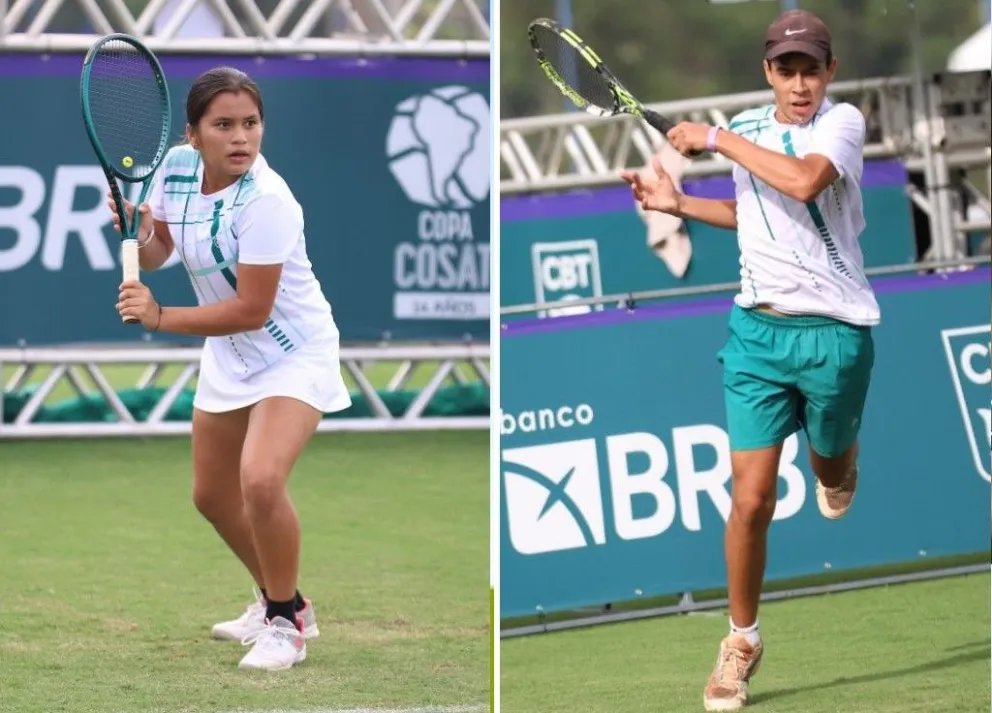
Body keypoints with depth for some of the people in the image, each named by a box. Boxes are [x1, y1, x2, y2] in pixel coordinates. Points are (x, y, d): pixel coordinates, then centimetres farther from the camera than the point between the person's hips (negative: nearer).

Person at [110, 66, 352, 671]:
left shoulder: (266, 201, -30)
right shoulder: (176, 166, -9)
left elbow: (252, 310, -29)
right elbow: (157, 253, 5)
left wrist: (160, 318, -29)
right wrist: (140, 234, -18)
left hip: (294, 354, -8)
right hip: (229, 357, 8)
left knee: (260, 481, -27)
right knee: (212, 496, 17)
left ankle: (285, 623, -6)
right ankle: (280, 601, 42)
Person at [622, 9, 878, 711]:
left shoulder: (843, 122, -11)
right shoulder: (748, 128, 7)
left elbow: (803, 182, -32)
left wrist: (717, 139, -22)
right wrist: (678, 204, 14)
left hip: (835, 332, -3)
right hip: (759, 331, 3)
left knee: (830, 472, 18)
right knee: (751, 500, -3)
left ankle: (839, 455, 57)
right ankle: (742, 640, 12)